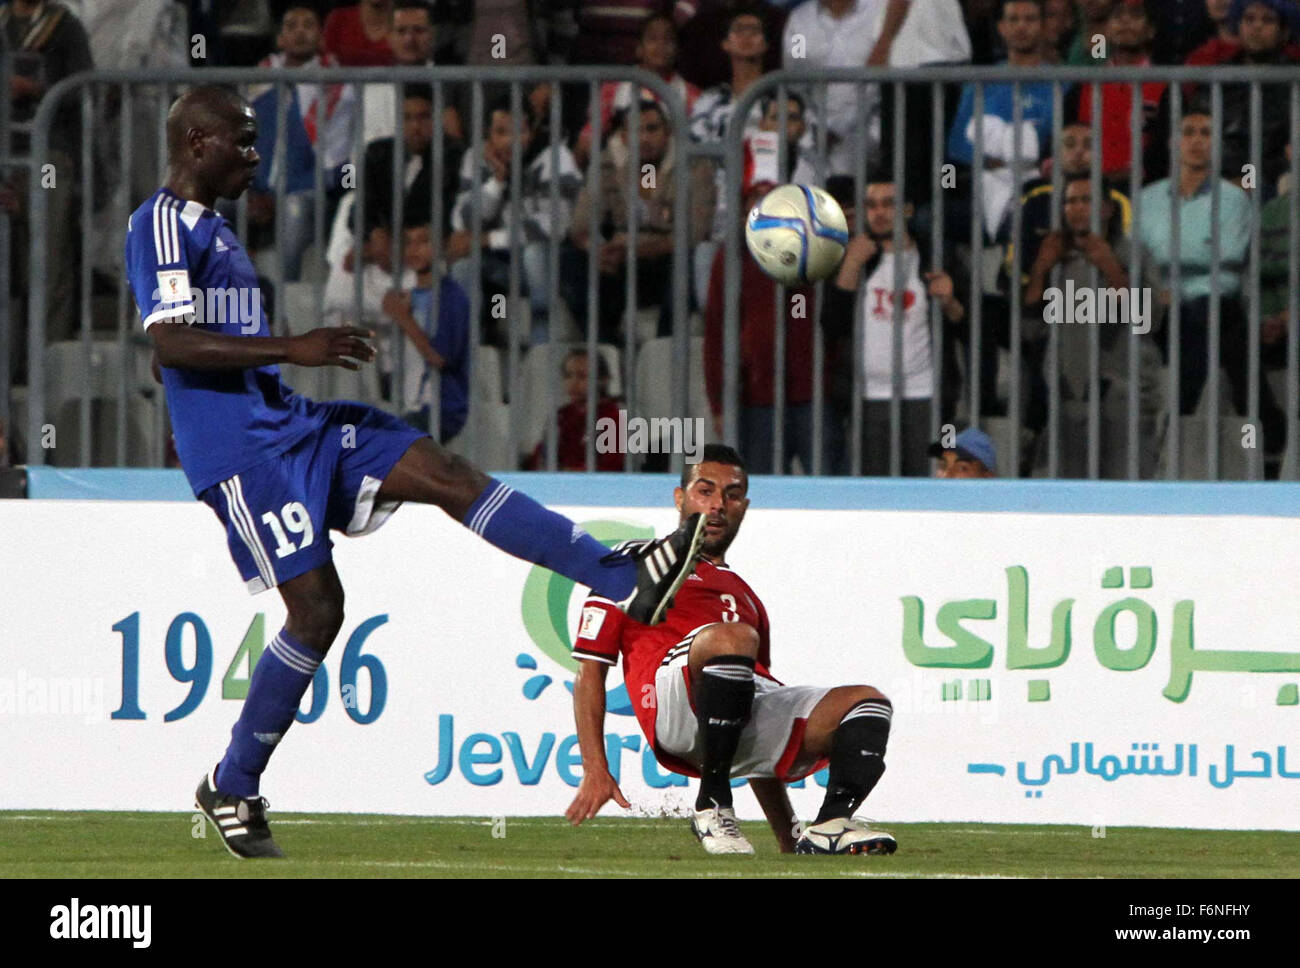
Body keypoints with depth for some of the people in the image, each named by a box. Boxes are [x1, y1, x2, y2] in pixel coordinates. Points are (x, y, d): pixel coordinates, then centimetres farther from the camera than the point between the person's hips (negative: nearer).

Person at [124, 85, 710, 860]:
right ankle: (232, 787, 4)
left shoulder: (210, 228, 20)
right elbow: (169, 342, -23)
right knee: (317, 607, -10)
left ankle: (626, 580, -6)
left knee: (443, 473, -2)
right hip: (235, 445, -9)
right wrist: (293, 349, -26)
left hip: (287, 424, 9)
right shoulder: (161, 225, -10)